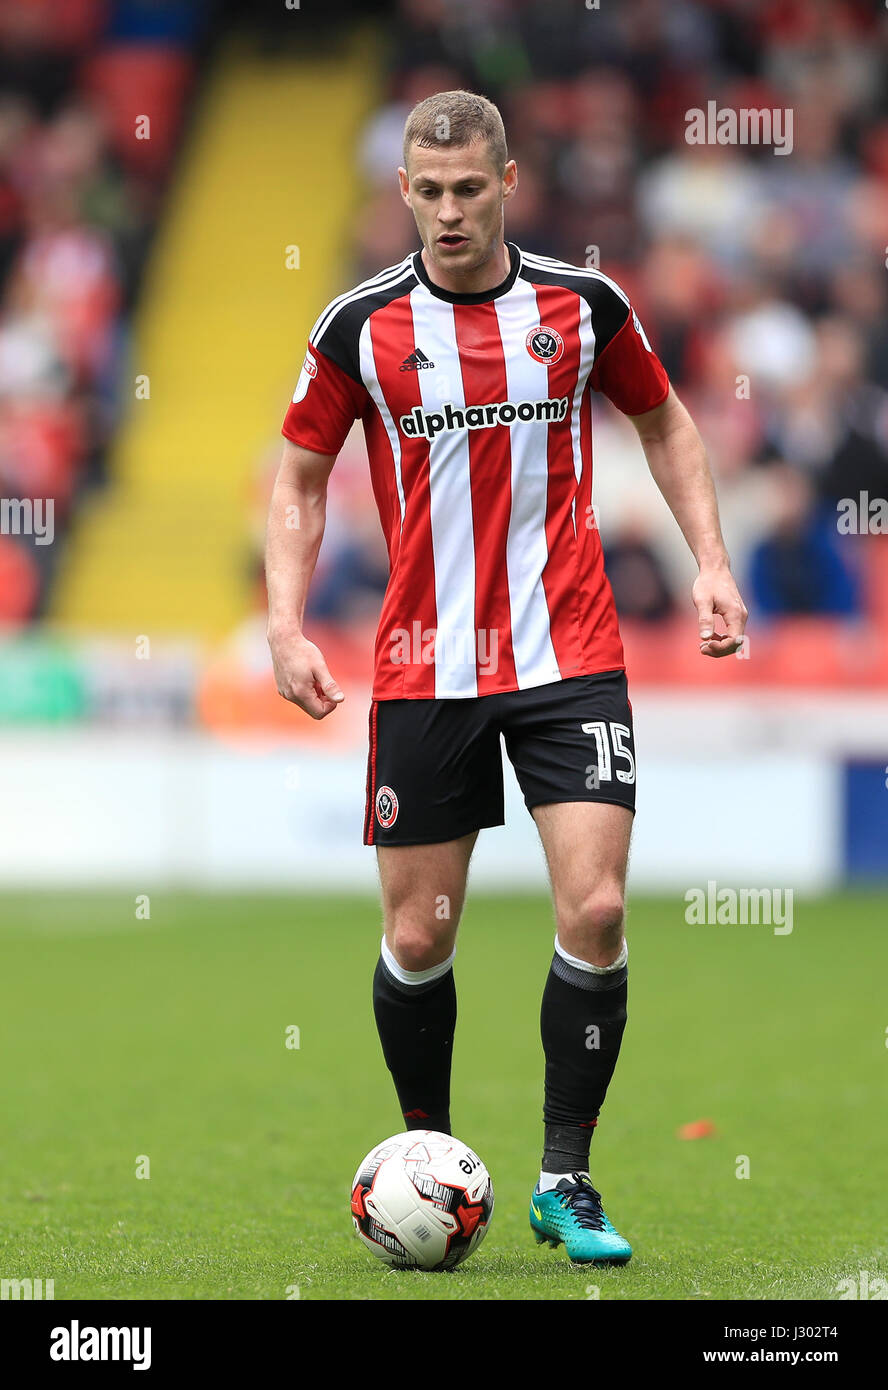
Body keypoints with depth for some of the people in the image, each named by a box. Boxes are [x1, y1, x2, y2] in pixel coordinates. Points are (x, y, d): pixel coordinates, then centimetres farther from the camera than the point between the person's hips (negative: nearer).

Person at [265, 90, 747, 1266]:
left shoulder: (584, 306, 1)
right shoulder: (361, 328, -1)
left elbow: (665, 421, 17)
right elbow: (300, 476, 8)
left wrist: (711, 562, 7)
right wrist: (287, 626, -4)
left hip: (570, 659, 0)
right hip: (424, 670, 0)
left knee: (595, 910, -12)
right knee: (420, 933, 2)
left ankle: (566, 1180, 0)